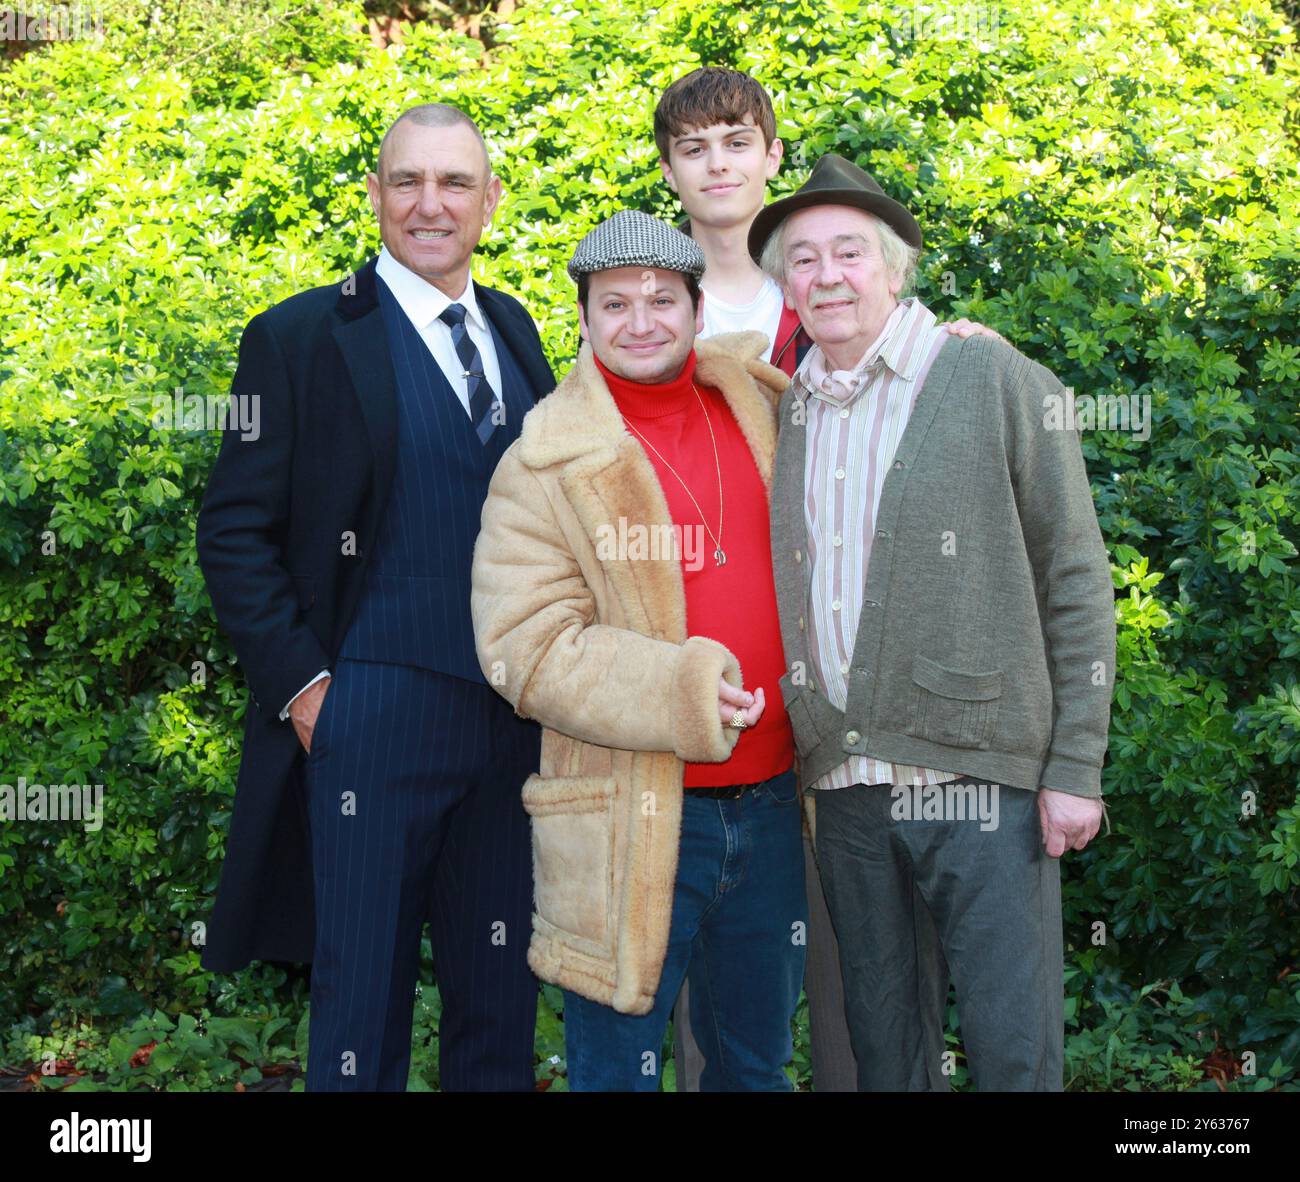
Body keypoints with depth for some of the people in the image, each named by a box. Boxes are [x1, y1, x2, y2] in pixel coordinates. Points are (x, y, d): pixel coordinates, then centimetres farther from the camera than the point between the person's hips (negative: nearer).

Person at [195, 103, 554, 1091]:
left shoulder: (514, 330, 11)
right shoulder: (302, 337, -4)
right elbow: (234, 534, -4)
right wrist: (301, 685, -11)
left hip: (518, 715, 5)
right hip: (373, 717, -4)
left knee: (502, 995, 15)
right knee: (364, 999, 7)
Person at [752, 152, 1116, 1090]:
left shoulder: (1000, 383, -1)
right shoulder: (783, 415, 12)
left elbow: (1076, 584, -3)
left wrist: (1075, 768, -8)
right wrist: (797, 760, 5)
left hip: (980, 775, -4)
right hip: (844, 788, 4)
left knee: (1016, 1048, 0)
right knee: (883, 1044, 14)